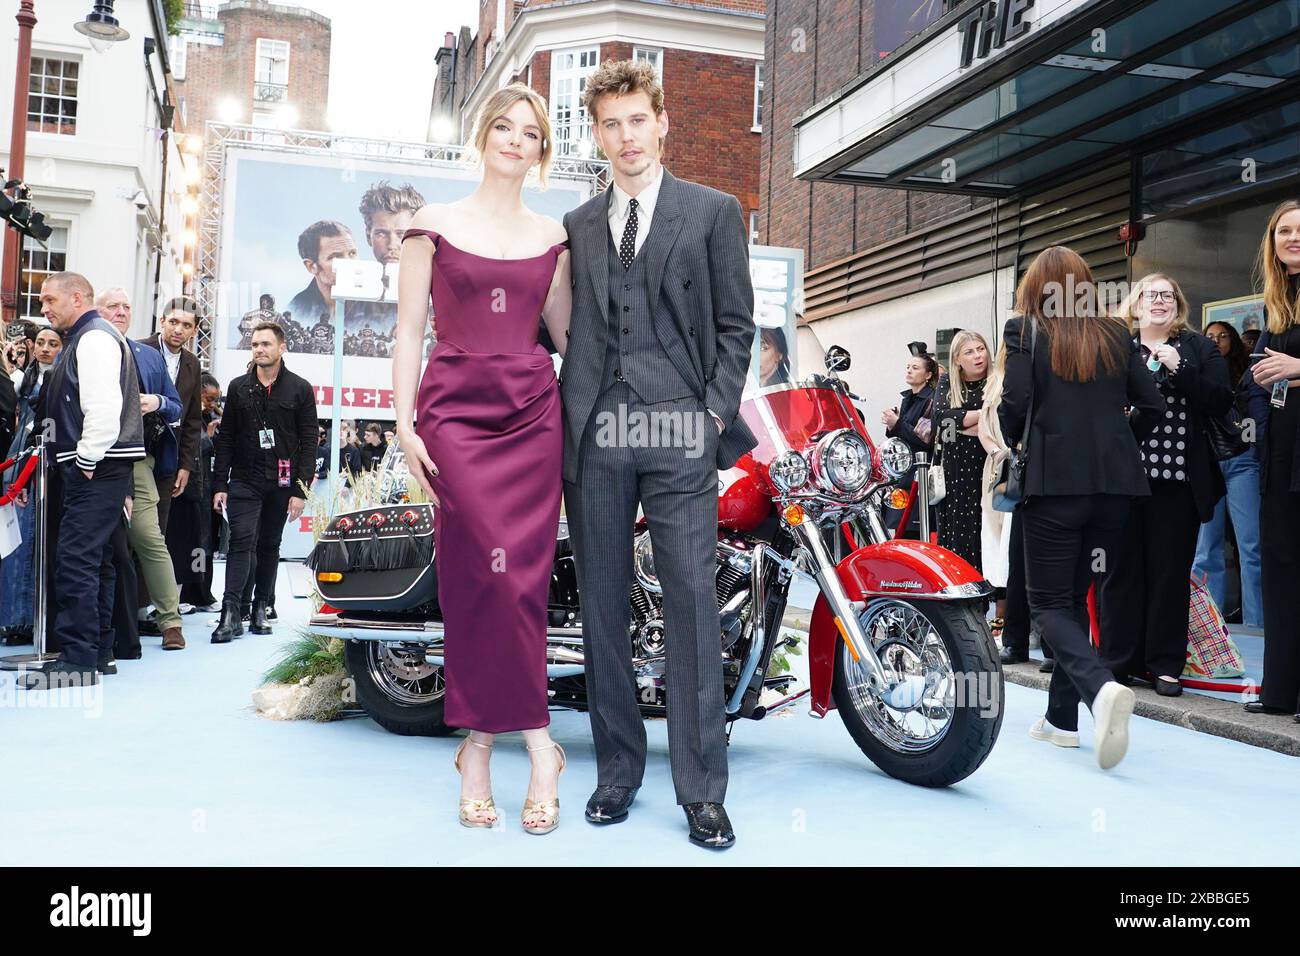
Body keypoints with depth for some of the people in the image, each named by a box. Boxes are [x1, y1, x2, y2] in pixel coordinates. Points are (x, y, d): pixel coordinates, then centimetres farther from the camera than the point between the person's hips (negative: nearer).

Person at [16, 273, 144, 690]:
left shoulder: (94, 338, -10)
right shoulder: (85, 338, 22)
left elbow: (103, 406, -22)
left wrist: (87, 460, -17)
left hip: (96, 468, -11)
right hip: (92, 468, 11)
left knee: (75, 560, -12)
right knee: (94, 560, 14)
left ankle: (78, 661, -11)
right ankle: (97, 649, 21)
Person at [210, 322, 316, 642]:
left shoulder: (300, 389, 3)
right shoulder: (238, 387, 8)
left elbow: (308, 443, 0)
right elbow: (225, 439, 8)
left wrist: (301, 489, -7)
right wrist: (219, 485, 1)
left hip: (281, 483, 0)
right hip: (244, 482, 0)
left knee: (269, 546, 9)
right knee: (241, 542, -10)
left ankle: (261, 609, 17)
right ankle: (231, 612, -14)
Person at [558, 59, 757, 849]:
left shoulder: (714, 212, 10)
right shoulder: (577, 227, 19)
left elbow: (736, 323, 6)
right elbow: (567, 329, 16)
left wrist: (715, 413, -6)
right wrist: (565, 420, 3)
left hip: (678, 429, -3)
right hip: (593, 431, 3)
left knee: (693, 601, -6)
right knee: (603, 604, 6)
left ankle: (702, 789, 1)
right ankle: (618, 768, 18)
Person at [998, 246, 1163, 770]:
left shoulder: (1025, 330, -1)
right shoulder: (1117, 335, 11)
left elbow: (1014, 403, -10)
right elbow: (1151, 406, 8)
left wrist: (1008, 448, 9)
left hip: (1053, 480, -4)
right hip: (1114, 482, 5)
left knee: (1049, 604, 1)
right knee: (1075, 595, 16)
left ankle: (1101, 688, -26)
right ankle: (1062, 716, 19)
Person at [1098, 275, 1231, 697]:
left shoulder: (1199, 349, 10)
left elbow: (1221, 401, -1)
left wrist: (1179, 369, -10)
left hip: (1177, 479, 0)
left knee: (1171, 571, 3)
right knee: (1120, 570, 3)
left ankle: (1165, 664, 12)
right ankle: (1118, 659, 12)